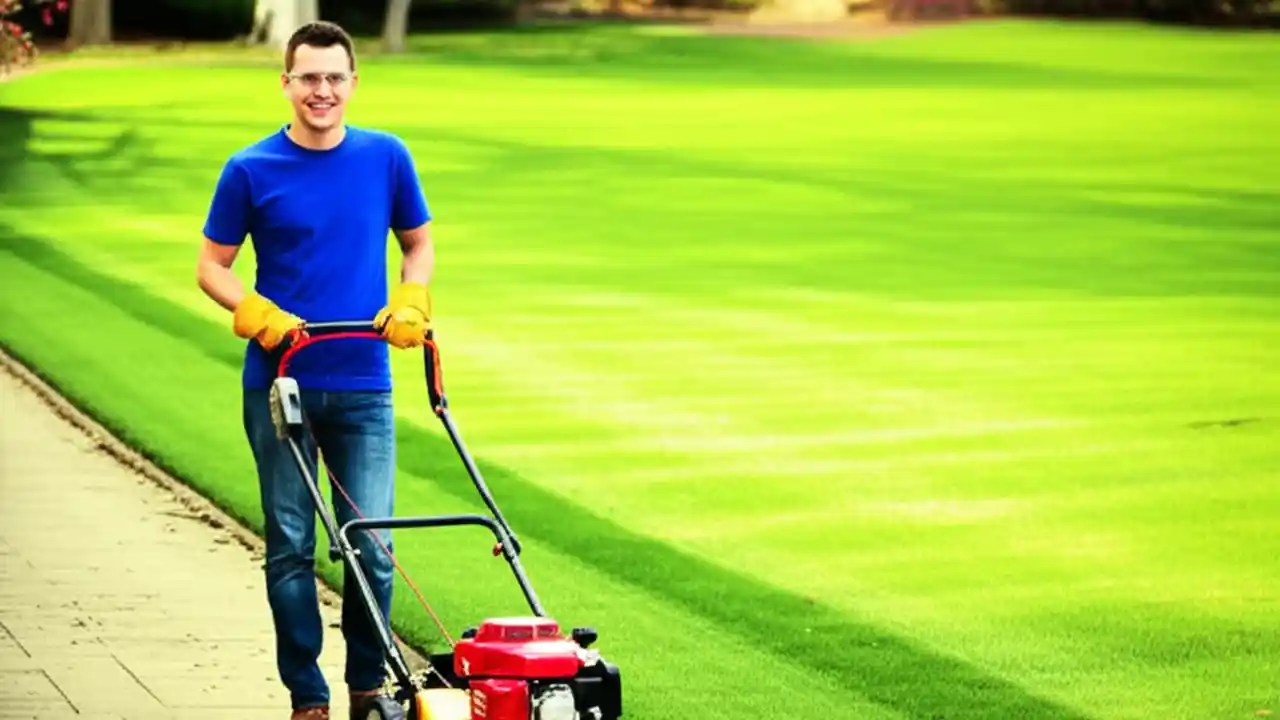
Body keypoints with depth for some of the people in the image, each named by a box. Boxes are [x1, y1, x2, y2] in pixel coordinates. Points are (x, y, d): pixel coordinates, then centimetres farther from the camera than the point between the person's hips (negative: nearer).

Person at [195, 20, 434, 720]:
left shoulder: (387, 157, 4)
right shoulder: (251, 170, -1)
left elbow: (418, 244, 15)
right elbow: (212, 266, 4)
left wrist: (410, 302, -4)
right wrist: (257, 313, -14)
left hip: (363, 387, 1)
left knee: (372, 545, -2)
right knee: (290, 546, 4)